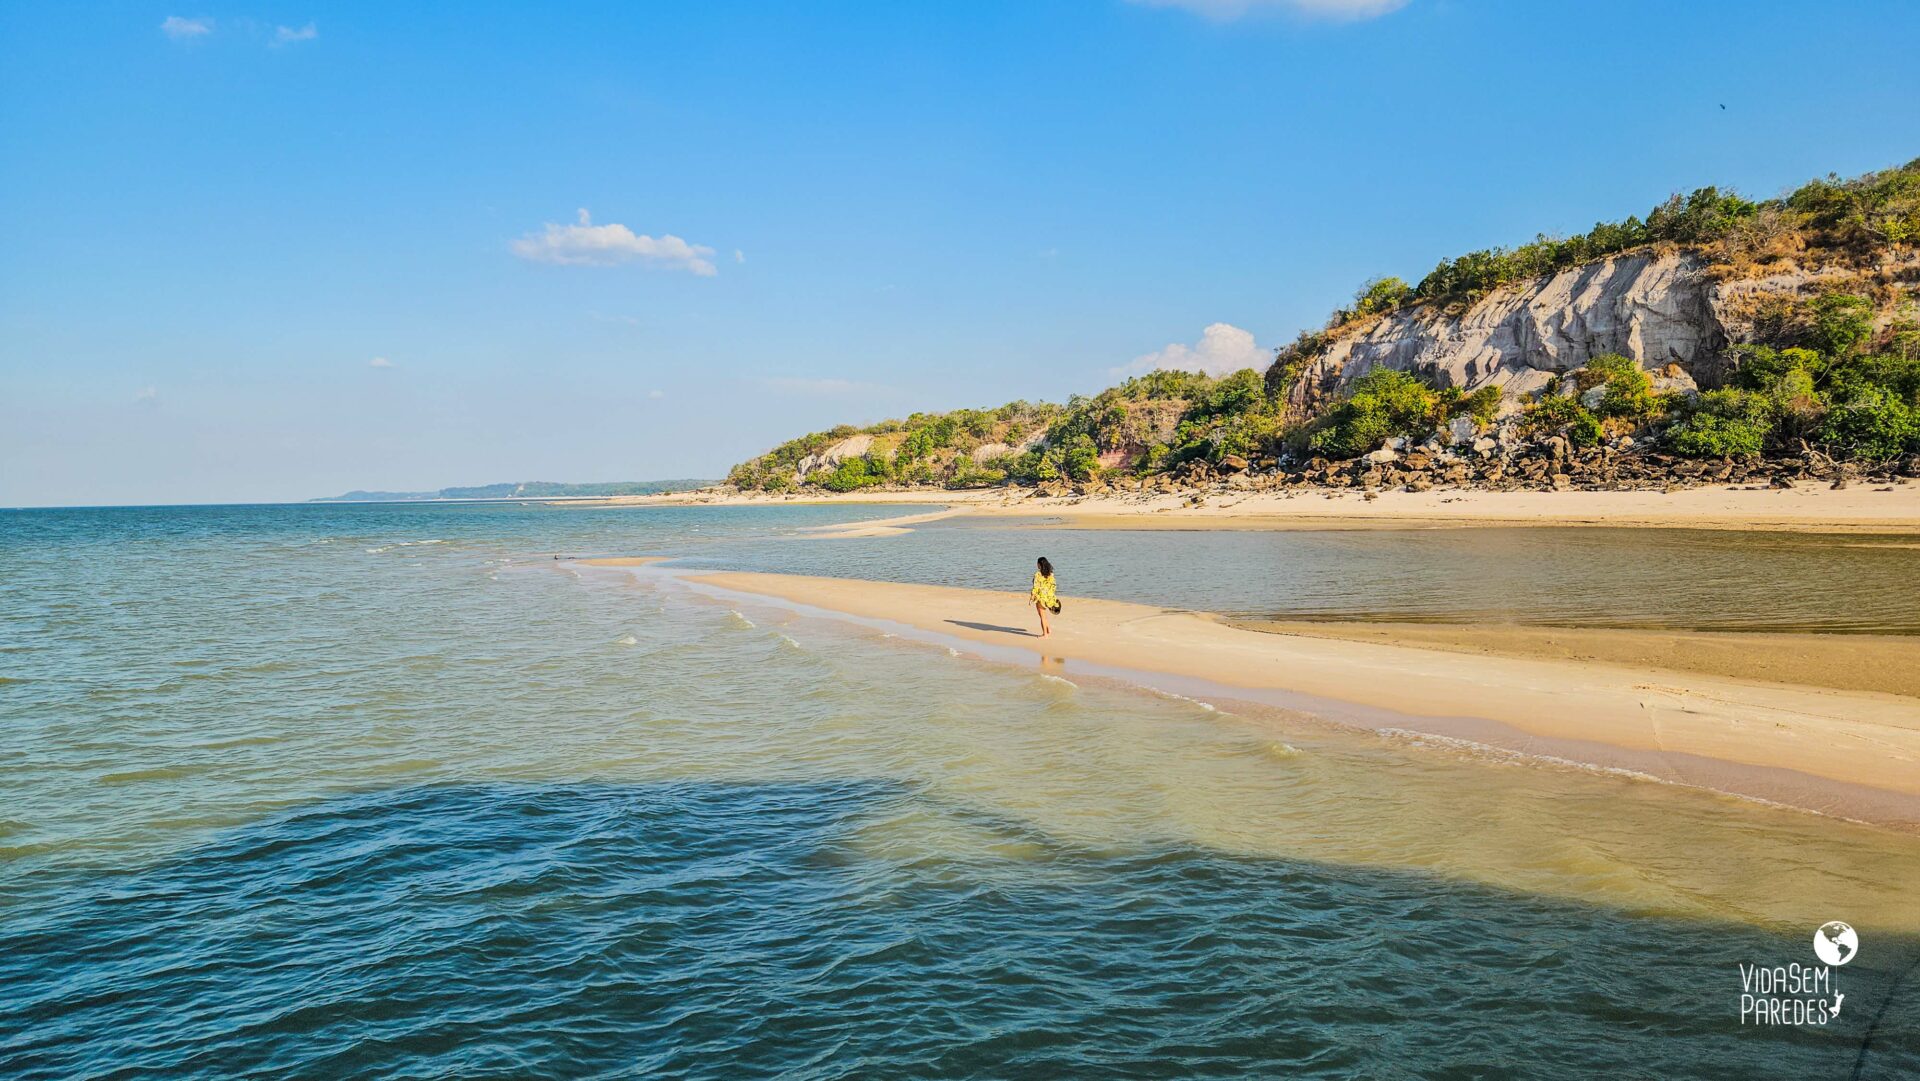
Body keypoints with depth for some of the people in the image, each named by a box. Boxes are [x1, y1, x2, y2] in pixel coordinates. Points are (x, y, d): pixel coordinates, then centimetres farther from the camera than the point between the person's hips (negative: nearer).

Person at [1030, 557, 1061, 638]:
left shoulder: (1038, 574, -16)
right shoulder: (1050, 574, 3)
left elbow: (1036, 586, -18)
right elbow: (1053, 585, 7)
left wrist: (1033, 595, -11)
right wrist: (1051, 595, 15)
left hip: (1040, 596, -6)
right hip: (1048, 596, 6)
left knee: (1042, 616, 3)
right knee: (1043, 614, 23)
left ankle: (1044, 634, 9)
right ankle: (1049, 629, 19)